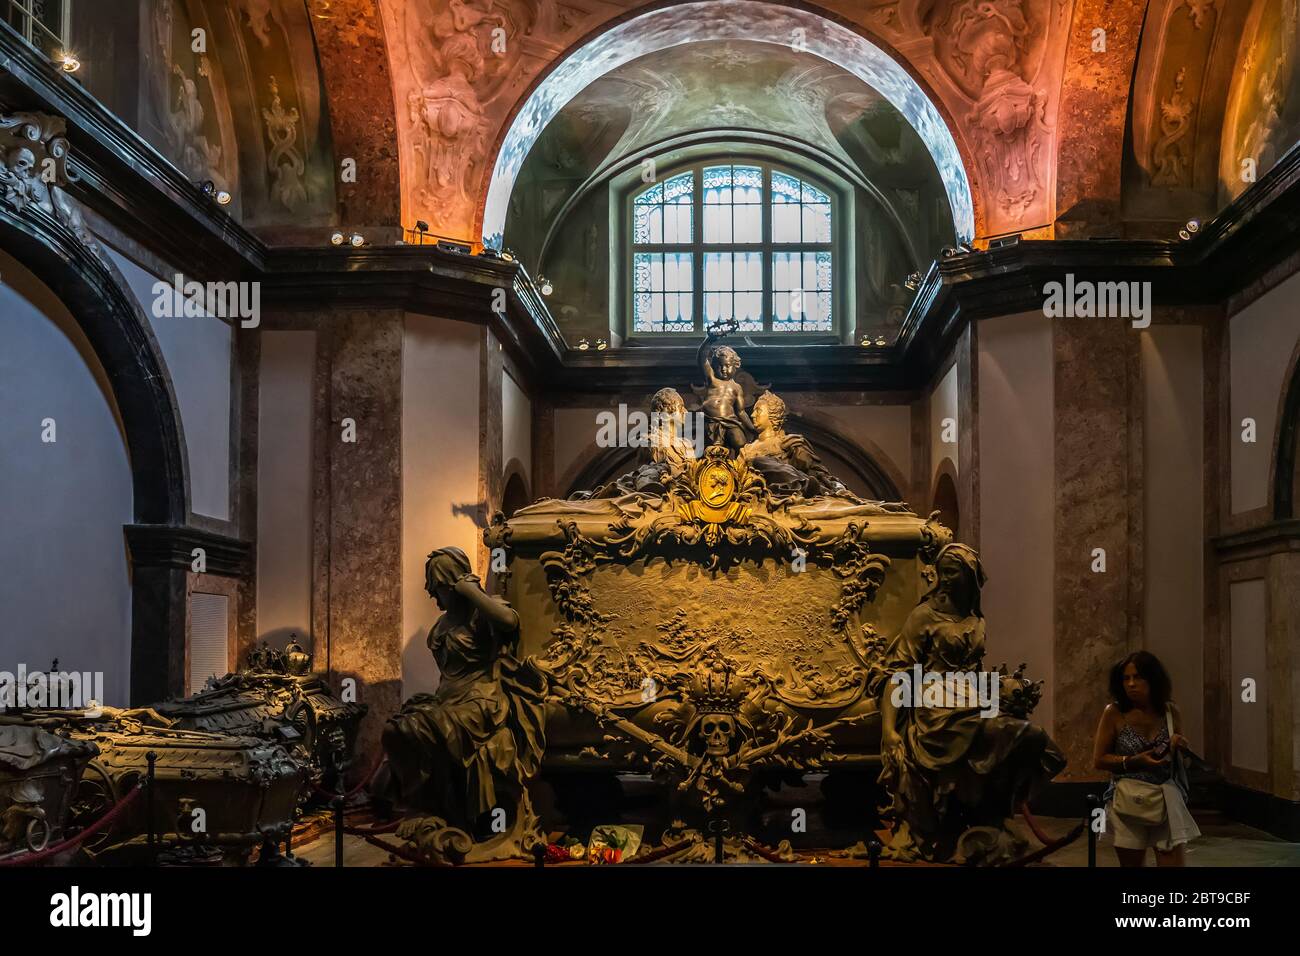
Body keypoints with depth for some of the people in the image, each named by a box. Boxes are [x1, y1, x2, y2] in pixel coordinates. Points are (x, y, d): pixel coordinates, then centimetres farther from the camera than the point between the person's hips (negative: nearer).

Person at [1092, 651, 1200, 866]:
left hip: (1167, 800, 2)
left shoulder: (1170, 711, 2)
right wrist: (1135, 761, -16)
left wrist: (1181, 747, -6)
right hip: (1129, 803, -2)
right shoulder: (1114, 713, -7)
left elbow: (1184, 755, 17)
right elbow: (1099, 760, -5)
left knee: (1175, 861, -5)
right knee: (1131, 862, 11)